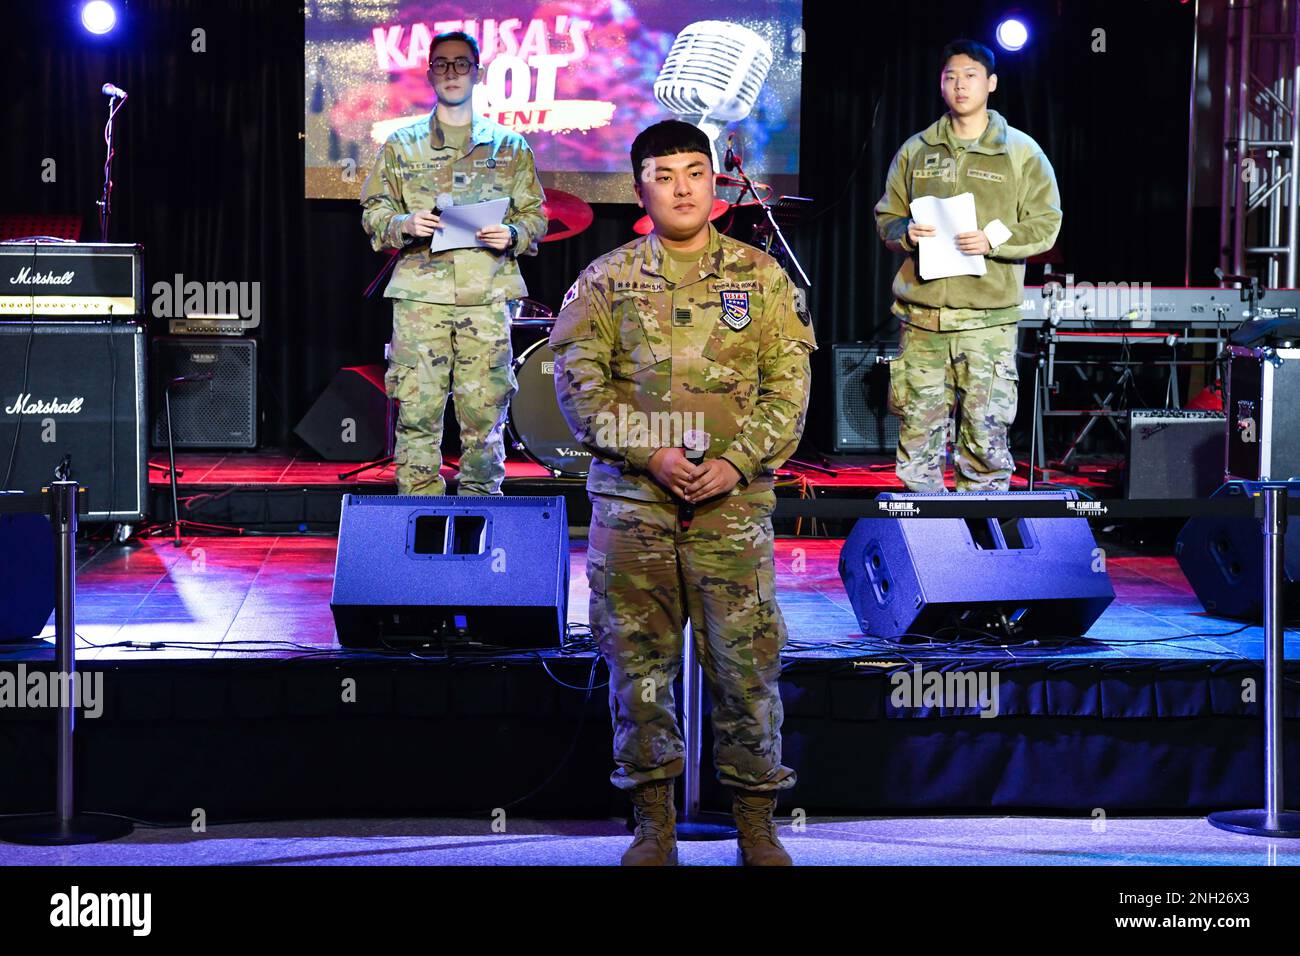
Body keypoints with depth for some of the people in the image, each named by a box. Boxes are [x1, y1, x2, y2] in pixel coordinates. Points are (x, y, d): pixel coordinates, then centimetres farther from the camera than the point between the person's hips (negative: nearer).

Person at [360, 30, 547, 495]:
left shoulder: (508, 145, 14)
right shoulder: (402, 144, 14)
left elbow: (535, 213, 15)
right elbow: (373, 212, 13)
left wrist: (512, 235, -6)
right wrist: (403, 225, -8)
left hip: (487, 297, 0)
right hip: (420, 295, 0)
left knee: (484, 415, -1)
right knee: (417, 411, -4)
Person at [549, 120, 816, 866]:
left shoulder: (762, 279, 9)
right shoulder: (607, 281, 8)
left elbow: (788, 385, 4)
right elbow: (580, 380, 0)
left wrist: (738, 461, -10)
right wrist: (651, 453, -11)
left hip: (733, 499, 0)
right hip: (631, 499, 1)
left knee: (745, 658, -2)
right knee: (639, 658, 4)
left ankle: (758, 822, 11)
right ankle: (654, 823, 14)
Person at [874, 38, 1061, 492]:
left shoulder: (1021, 152, 6)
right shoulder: (915, 151, 14)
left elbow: (1045, 224, 3)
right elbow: (886, 217, 19)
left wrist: (994, 239, -13)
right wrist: (906, 232, -4)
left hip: (988, 318, -3)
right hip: (921, 316, 3)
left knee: (985, 433, -4)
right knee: (918, 431, 3)